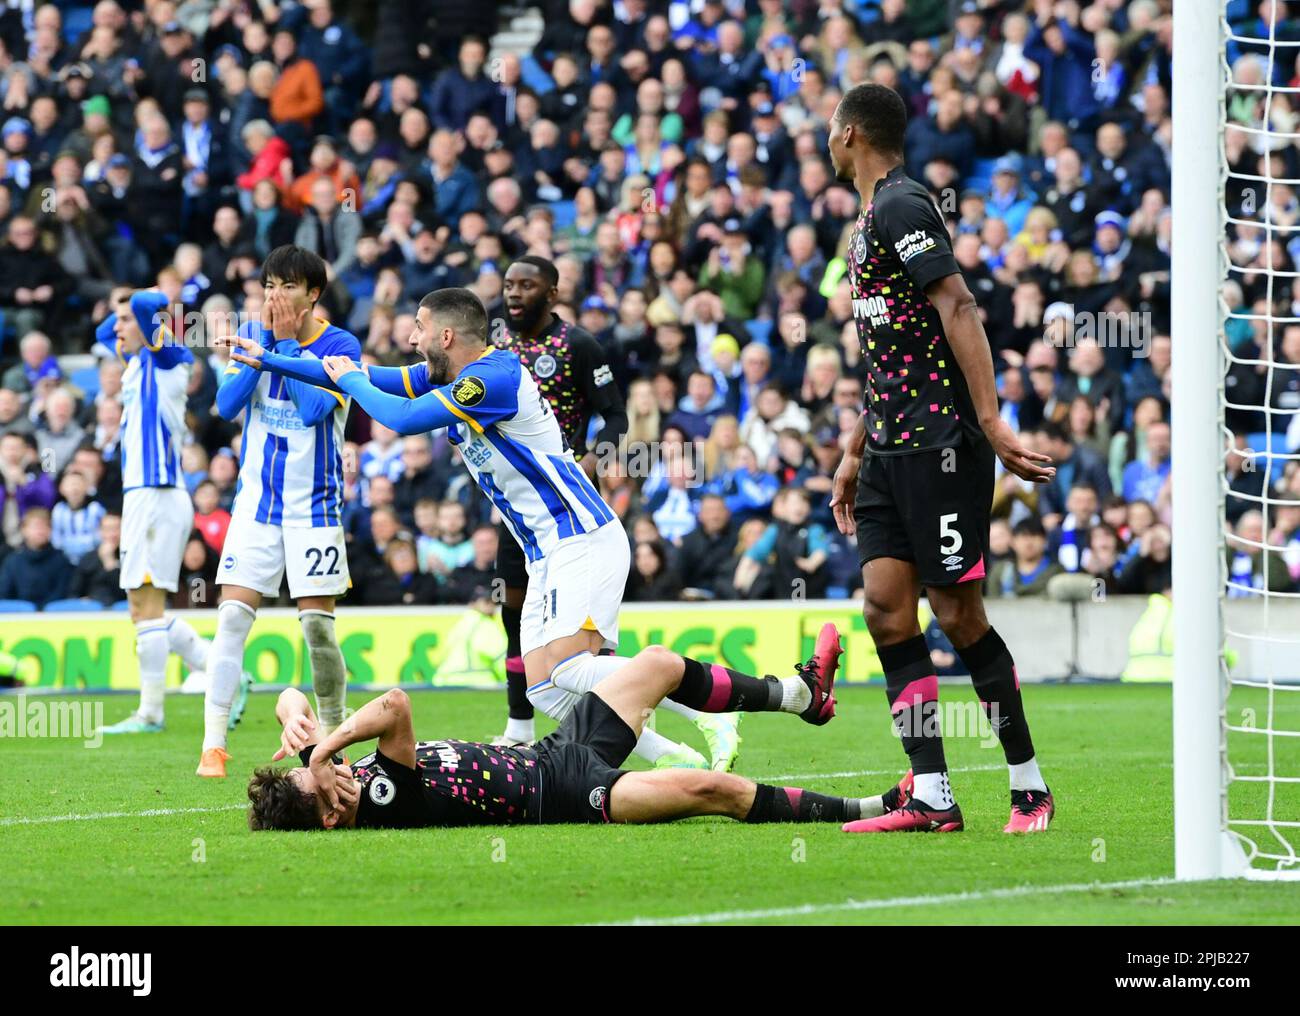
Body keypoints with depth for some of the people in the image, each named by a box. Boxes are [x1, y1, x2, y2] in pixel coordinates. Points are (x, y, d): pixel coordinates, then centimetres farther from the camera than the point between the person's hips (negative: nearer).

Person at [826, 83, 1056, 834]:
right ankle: (932, 798, 1)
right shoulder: (873, 217, 19)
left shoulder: (903, 206, -11)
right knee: (886, 610, 1)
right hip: (892, 448, 9)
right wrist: (855, 453, 26)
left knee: (959, 615, -6)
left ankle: (1030, 786, 4)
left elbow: (958, 309, -20)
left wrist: (989, 421, -27)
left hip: (941, 443, -9)